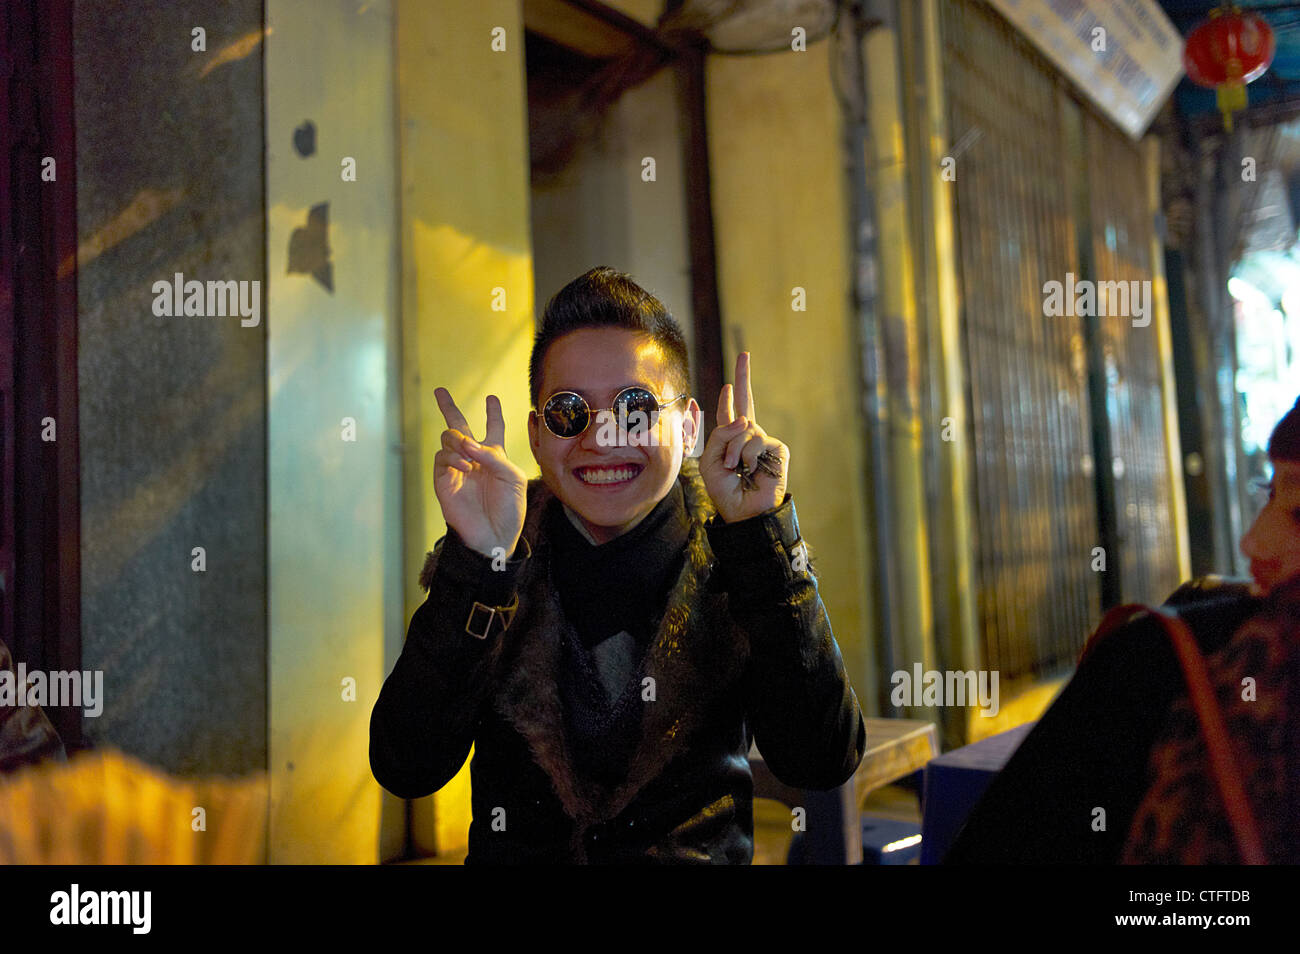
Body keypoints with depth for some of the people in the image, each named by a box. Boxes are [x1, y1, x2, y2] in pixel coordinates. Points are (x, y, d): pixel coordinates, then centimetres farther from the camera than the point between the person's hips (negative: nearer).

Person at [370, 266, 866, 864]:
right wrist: (480, 564, -21)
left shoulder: (729, 554, -4)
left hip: (698, 855, 0)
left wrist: (758, 539, -18)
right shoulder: (497, 555, -3)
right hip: (515, 851, 0)